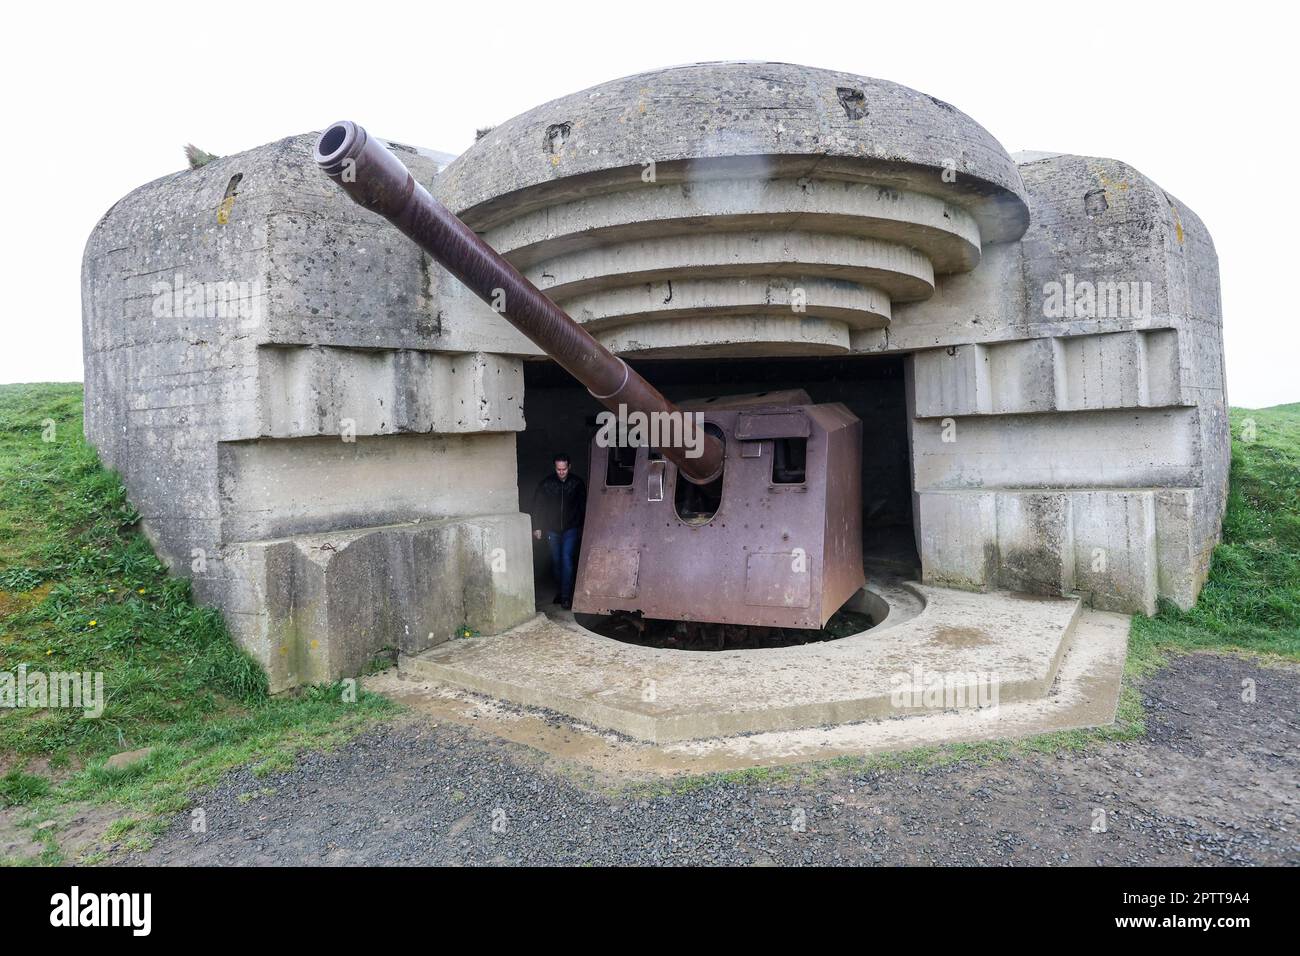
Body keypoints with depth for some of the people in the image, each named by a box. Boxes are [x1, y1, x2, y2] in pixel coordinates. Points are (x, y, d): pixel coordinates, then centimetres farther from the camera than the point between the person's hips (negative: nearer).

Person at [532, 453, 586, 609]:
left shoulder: (577, 483, -5)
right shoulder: (546, 483, -4)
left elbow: (583, 507, 4)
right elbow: (537, 505, 3)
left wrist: (582, 527, 5)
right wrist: (538, 527, 1)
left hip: (571, 528, -2)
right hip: (552, 529, 2)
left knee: (567, 558, -13)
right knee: (556, 561, 9)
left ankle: (566, 596, -11)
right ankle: (560, 590, 26)